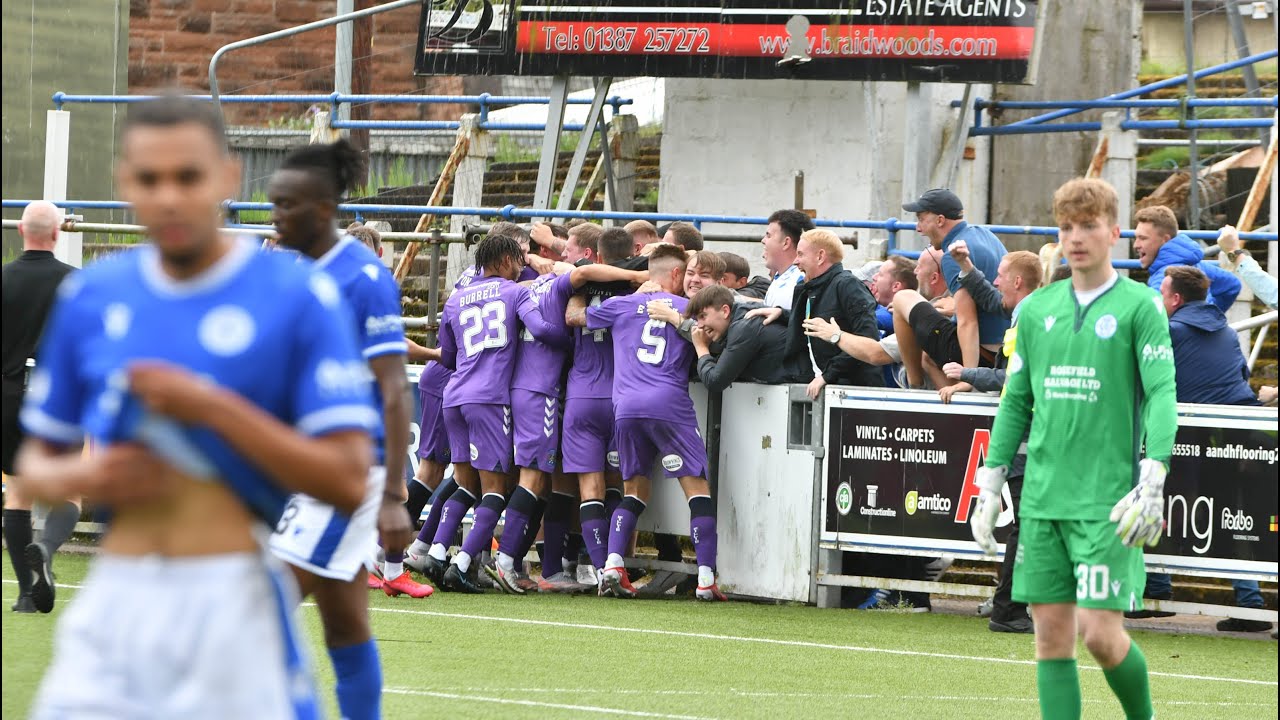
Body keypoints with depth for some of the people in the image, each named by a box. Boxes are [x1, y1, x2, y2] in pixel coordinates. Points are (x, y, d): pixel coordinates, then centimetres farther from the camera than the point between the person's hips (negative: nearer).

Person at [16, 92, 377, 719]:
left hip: (233, 602, -3)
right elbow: (35, 464, 18)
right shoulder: (89, 297, 9)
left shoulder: (298, 296, -3)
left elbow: (347, 481, -8)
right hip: (112, 603, 3)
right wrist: (80, 476, -6)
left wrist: (212, 408, -16)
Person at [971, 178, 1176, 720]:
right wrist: (989, 486, 14)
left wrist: (1152, 478, -20)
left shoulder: (1140, 307, -2)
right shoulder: (1036, 310, 13)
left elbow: (1163, 395, -9)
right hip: (1042, 500, 5)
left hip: (1108, 504, -5)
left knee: (1099, 631, -11)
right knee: (1051, 633, 2)